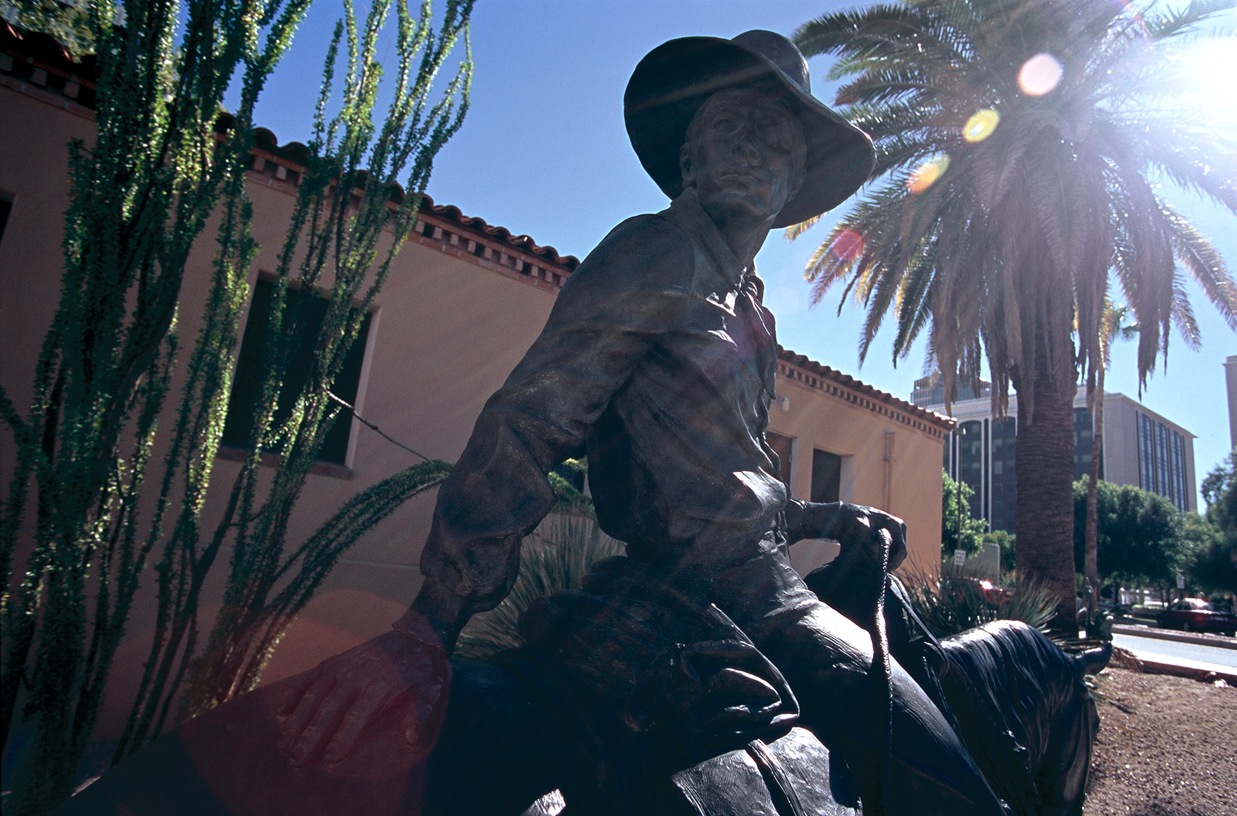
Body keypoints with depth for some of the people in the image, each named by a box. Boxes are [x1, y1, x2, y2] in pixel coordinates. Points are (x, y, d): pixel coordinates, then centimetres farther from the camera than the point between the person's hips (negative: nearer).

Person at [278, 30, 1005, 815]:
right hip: (734, 604, -10)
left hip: (771, 588, 10)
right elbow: (526, 425, -21)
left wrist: (837, 520, 15)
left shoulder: (748, 307, 18)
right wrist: (431, 625, -29)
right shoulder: (656, 255, -9)